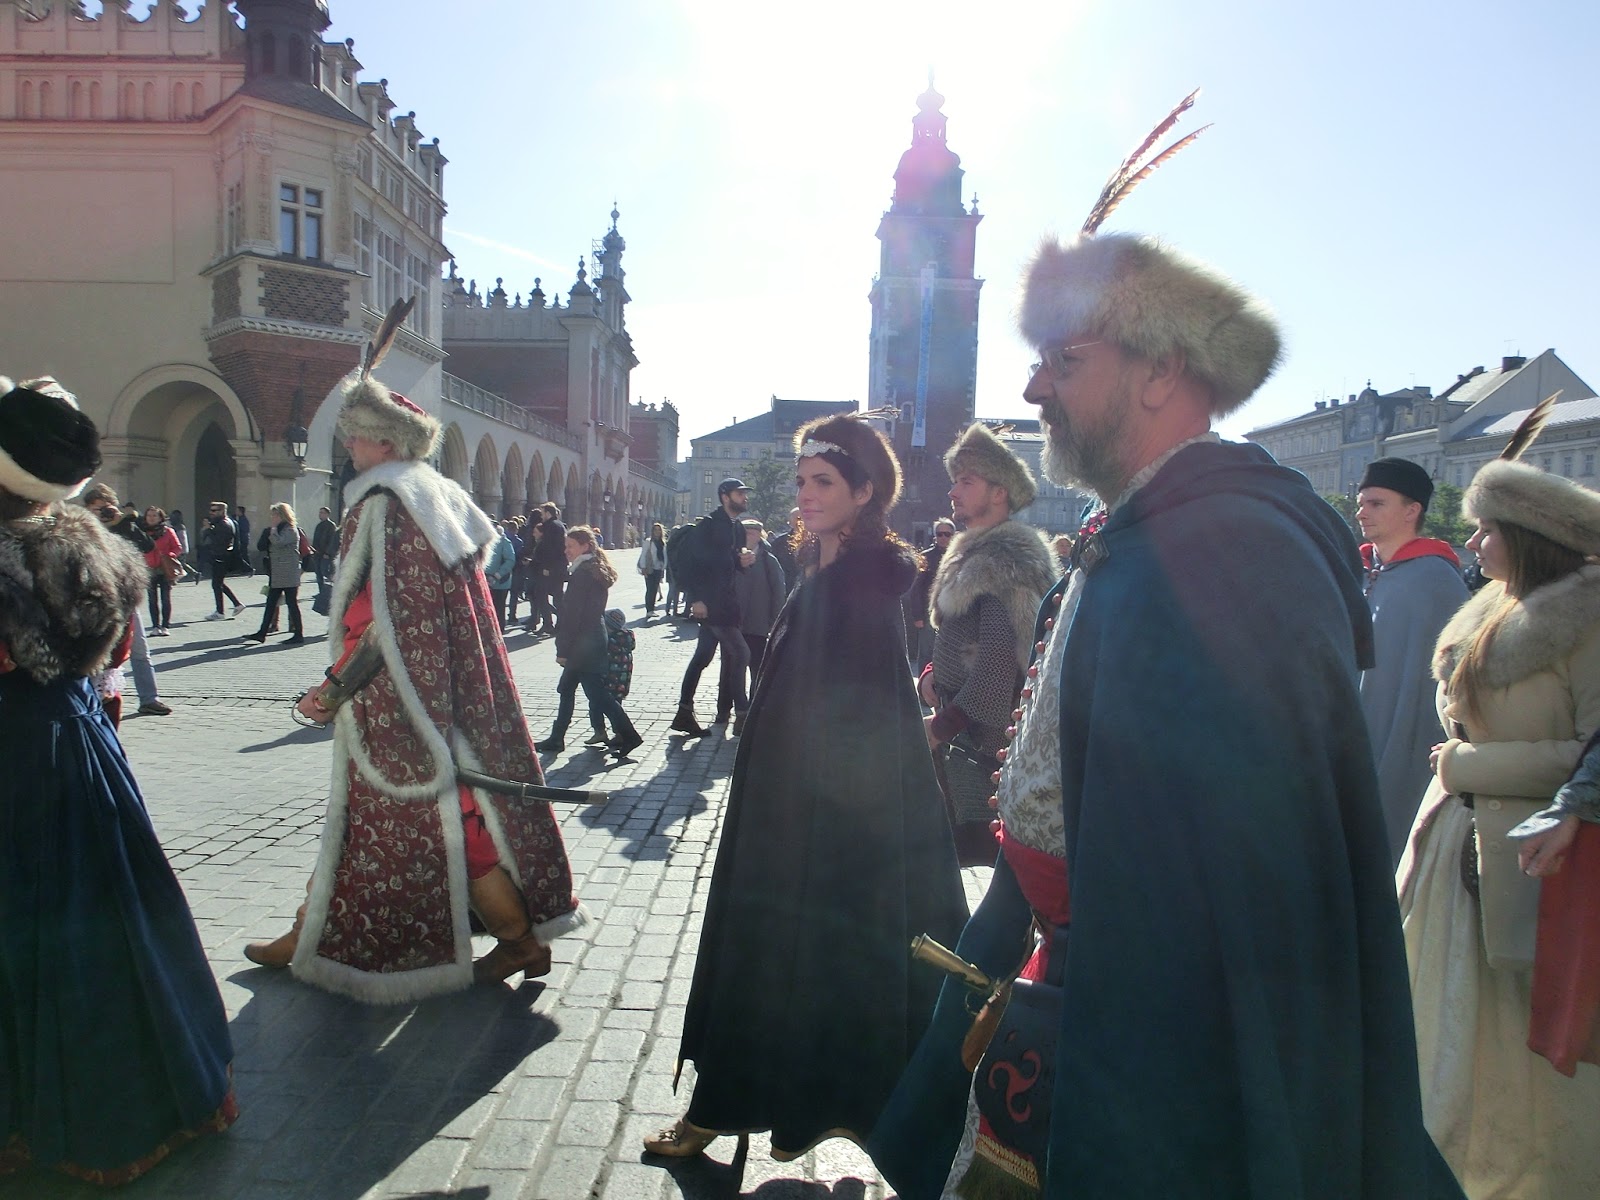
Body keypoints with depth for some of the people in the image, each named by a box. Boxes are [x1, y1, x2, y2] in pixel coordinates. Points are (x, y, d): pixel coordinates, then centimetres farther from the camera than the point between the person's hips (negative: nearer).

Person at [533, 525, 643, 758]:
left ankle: (627, 735, -4)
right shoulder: (597, 572, 12)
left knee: (596, 691, -6)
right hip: (596, 639, 10)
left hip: (582, 643, -10)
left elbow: (572, 615, -19)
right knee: (566, 688, 16)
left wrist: (563, 650, -16)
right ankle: (556, 739, 22)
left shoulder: (581, 574, -17)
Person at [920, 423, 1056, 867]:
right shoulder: (973, 552, 15)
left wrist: (943, 725, -19)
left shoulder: (1006, 561, -16)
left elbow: (999, 658, -24)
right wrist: (930, 675, 6)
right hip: (958, 728, 10)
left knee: (978, 844, -4)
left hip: (984, 735, -10)